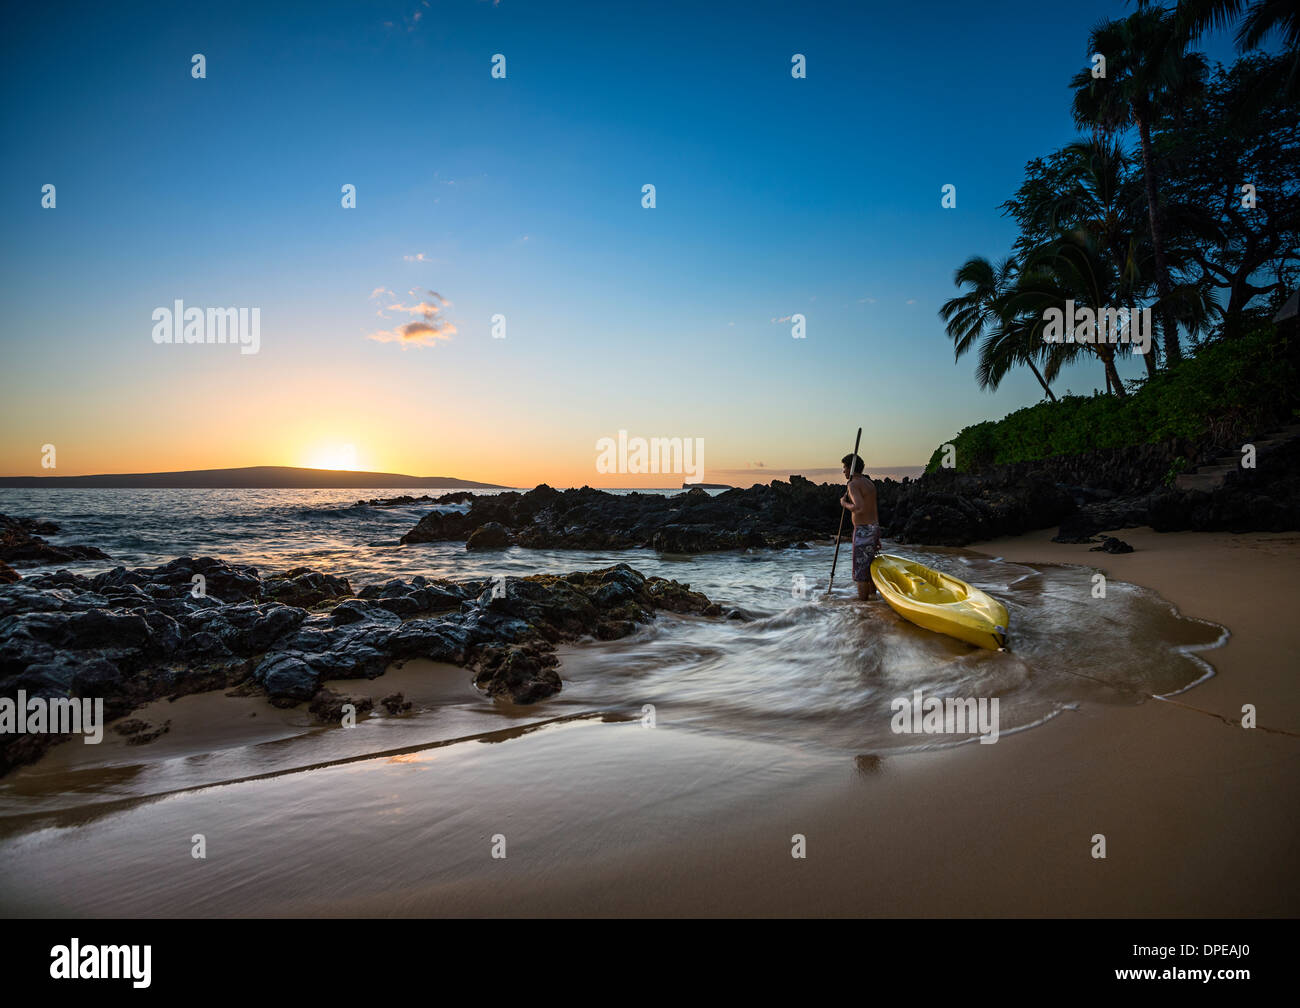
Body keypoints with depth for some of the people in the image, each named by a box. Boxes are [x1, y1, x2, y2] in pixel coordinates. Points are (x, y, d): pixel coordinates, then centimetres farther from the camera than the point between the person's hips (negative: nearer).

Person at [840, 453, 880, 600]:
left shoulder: (853, 484, -14)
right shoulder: (870, 484, 15)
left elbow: (860, 508, -30)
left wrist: (845, 504, -11)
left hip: (863, 530, -9)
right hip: (874, 528, 9)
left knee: (860, 572, -2)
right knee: (869, 568, 20)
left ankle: (863, 603, 2)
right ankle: (872, 597, 29)